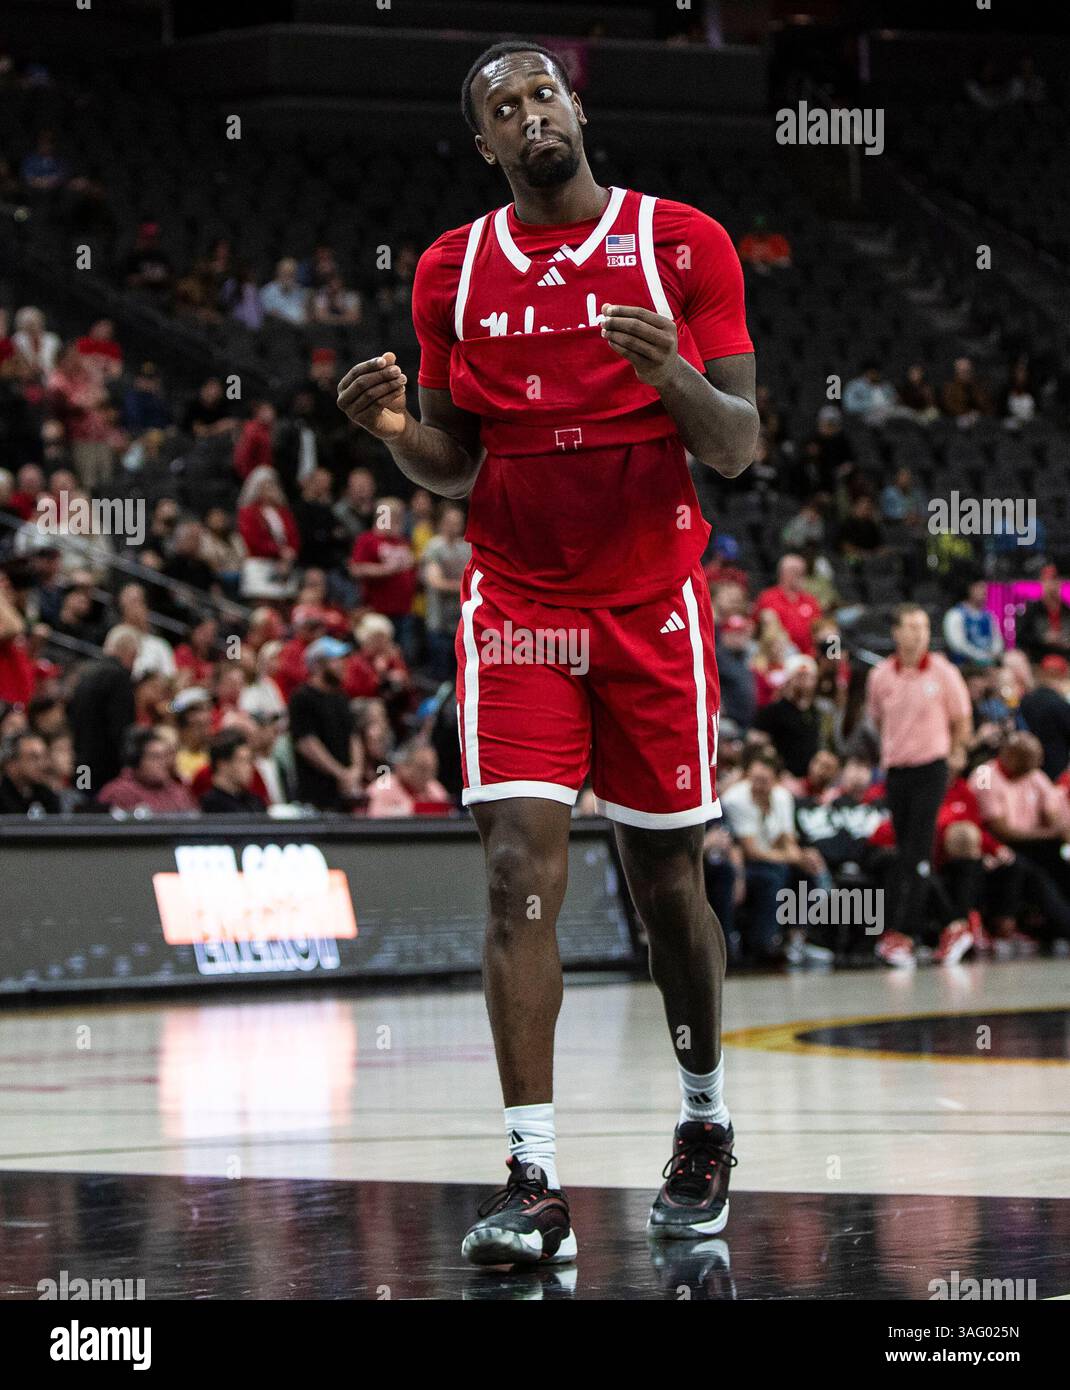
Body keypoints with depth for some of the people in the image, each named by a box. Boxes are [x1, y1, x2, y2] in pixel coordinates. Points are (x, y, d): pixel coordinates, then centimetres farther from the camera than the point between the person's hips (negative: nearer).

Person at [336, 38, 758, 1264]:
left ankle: (704, 1127, 32)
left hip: (654, 603, -1)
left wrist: (675, 376, -24)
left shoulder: (682, 245, -2)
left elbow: (738, 450, -3)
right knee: (521, 870, -12)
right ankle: (533, 1182, -15)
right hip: (514, 600, 1)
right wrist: (396, 432, -9)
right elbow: (455, 465, 13)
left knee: (665, 877, 8)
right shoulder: (453, 270, 6)